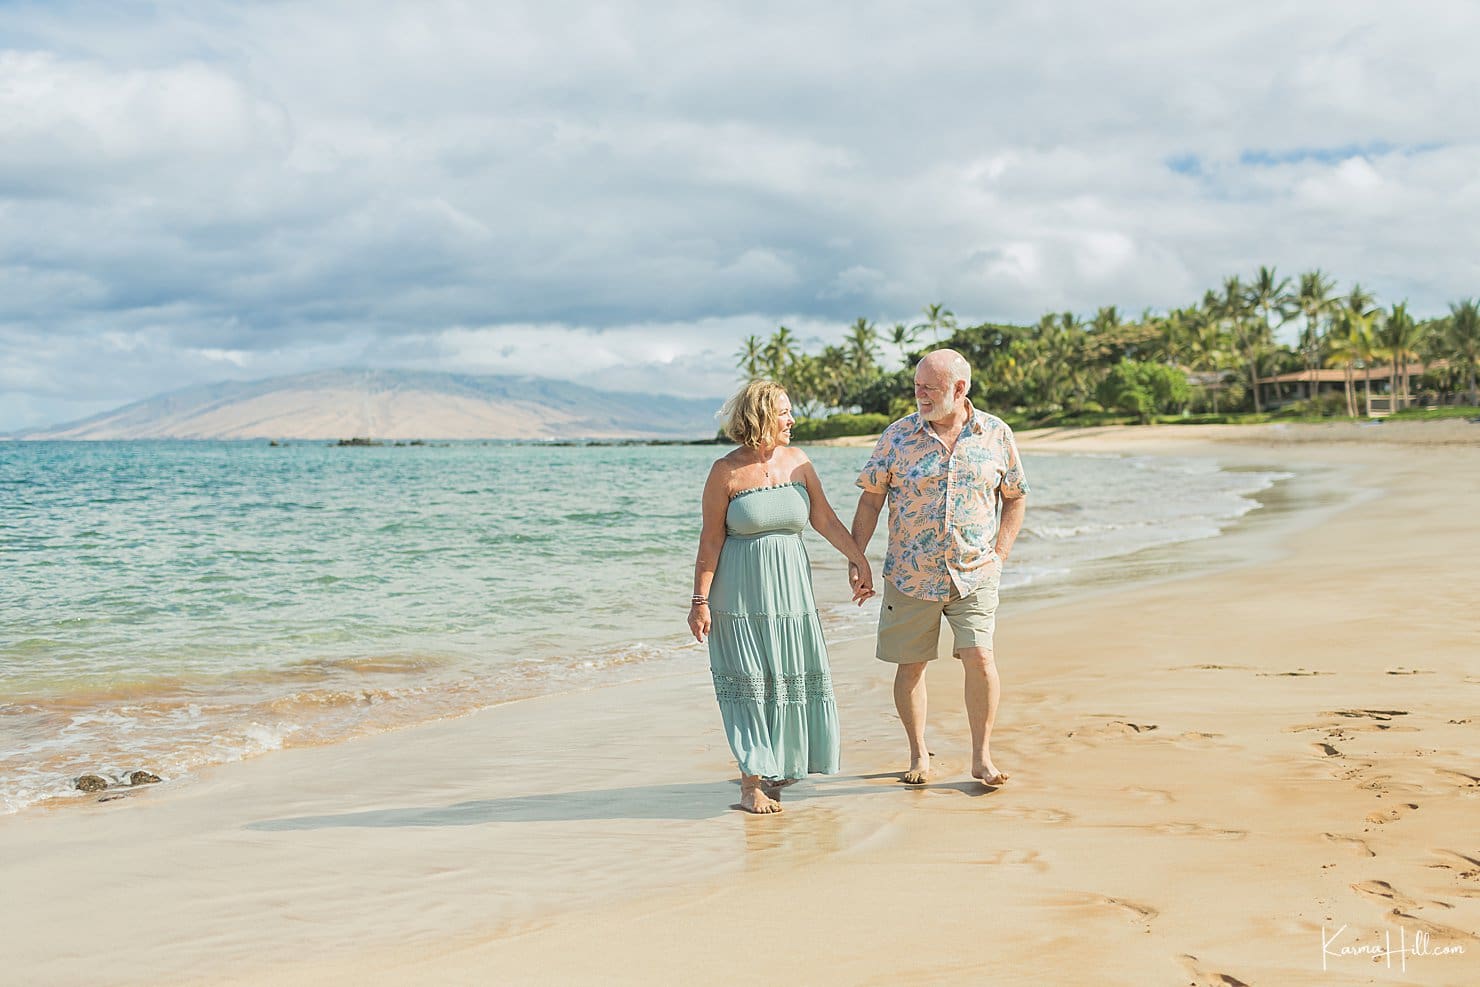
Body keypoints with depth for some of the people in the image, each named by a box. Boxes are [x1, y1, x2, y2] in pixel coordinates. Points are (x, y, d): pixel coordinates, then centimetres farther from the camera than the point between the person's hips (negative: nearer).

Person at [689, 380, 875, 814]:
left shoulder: (796, 461, 3)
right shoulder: (726, 472, -10)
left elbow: (825, 519, 8)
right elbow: (711, 540, -8)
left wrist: (859, 559, 4)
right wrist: (700, 601, -10)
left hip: (790, 587, 5)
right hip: (741, 593, -5)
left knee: (790, 676, 9)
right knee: (750, 680, -2)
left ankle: (778, 764, 28)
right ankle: (752, 783, 4)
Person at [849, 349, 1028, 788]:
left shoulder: (996, 434, 0)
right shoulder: (898, 435, -3)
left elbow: (1015, 496, 10)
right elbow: (871, 499, 1)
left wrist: (999, 554, 2)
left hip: (974, 574, 0)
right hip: (910, 574, 0)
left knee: (980, 658, -10)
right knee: (910, 665, 6)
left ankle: (982, 758, 6)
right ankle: (919, 755, 23)